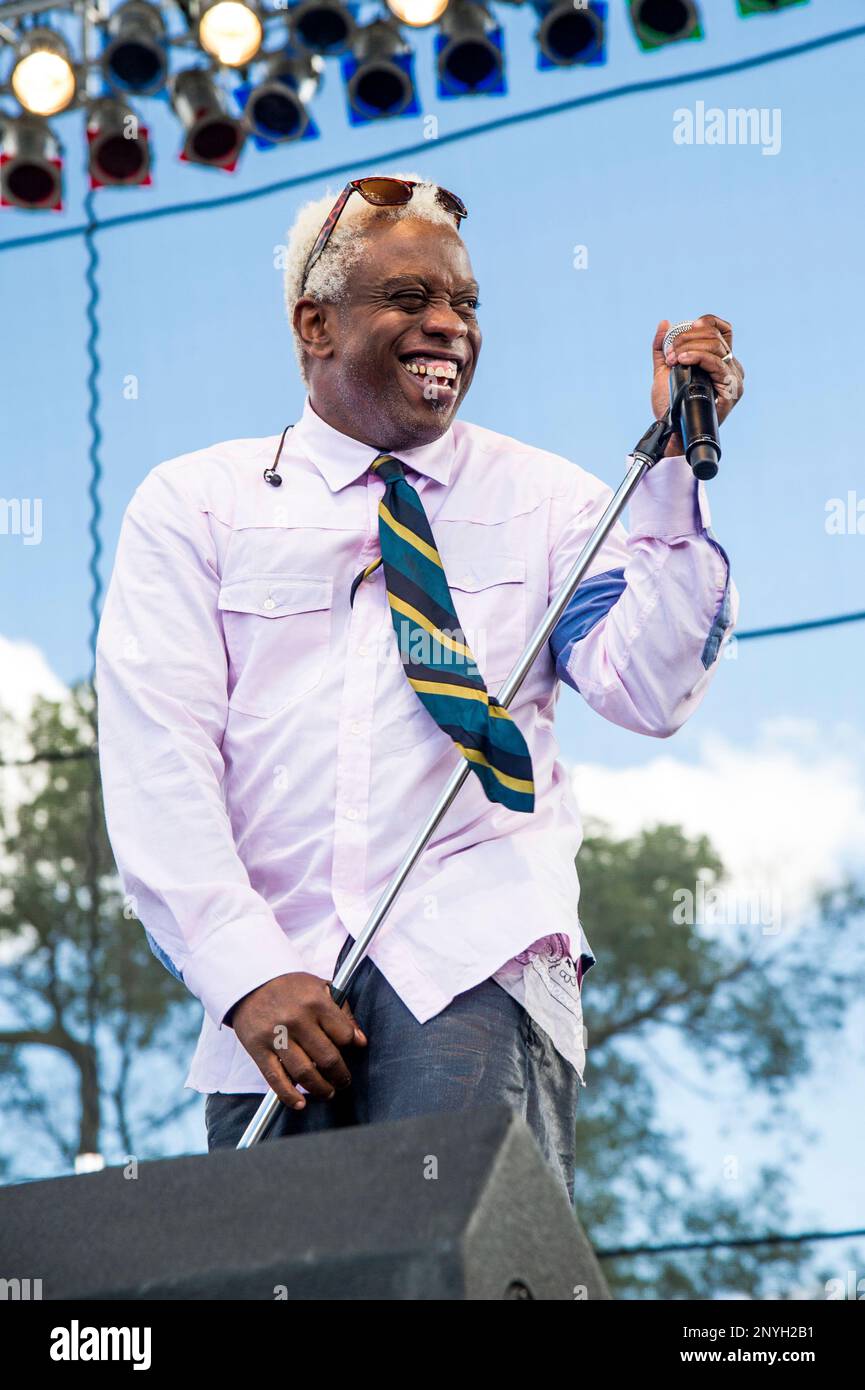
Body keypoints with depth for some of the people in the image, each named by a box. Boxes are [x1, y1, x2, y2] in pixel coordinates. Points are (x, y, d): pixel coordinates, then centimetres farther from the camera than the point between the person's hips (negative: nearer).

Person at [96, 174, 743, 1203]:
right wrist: (248, 972, -11)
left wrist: (675, 463, -7)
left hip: (478, 969, -1)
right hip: (272, 980, 1)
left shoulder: (544, 498, 14)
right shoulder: (192, 504, 11)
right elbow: (155, 760, 1)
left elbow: (648, 691, 0)